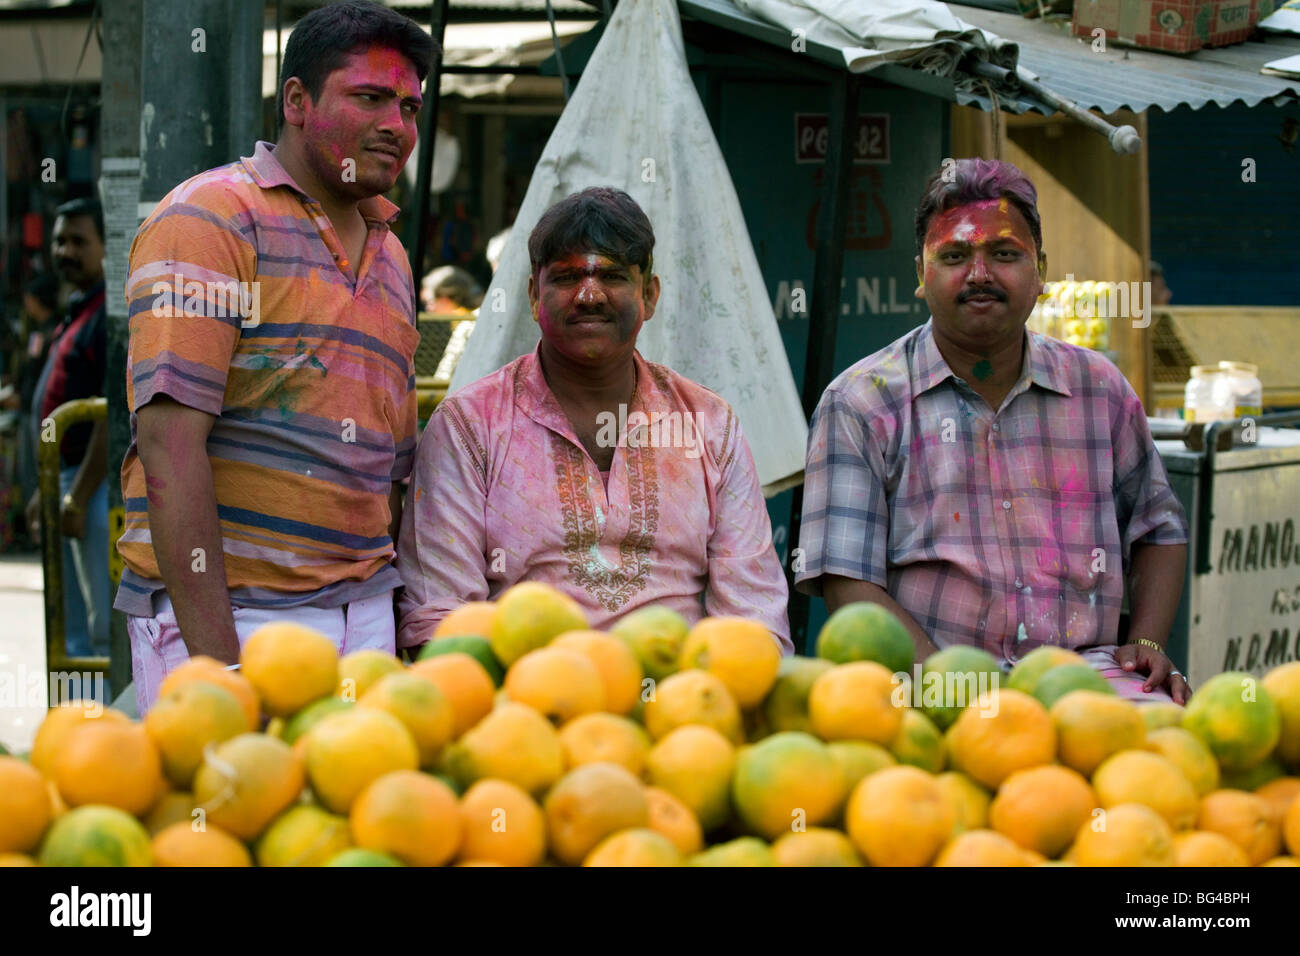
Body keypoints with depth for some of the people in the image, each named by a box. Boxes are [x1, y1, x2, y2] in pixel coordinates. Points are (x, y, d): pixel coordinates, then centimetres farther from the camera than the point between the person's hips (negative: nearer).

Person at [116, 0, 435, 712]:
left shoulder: (390, 255, 19)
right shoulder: (212, 218, -5)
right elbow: (171, 442, -14)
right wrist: (217, 661, -20)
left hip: (362, 614, 7)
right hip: (221, 611, -6)